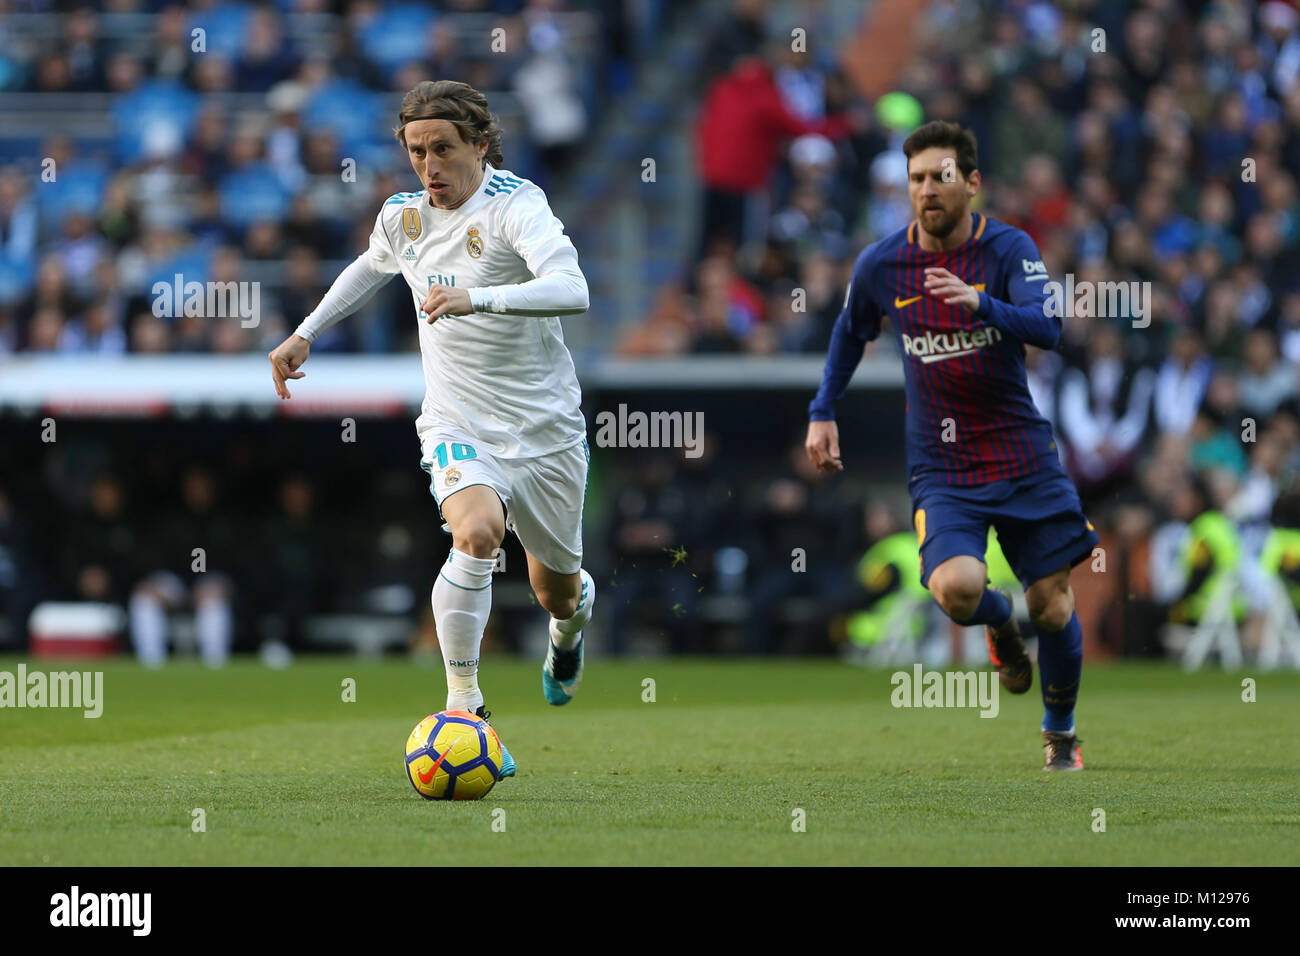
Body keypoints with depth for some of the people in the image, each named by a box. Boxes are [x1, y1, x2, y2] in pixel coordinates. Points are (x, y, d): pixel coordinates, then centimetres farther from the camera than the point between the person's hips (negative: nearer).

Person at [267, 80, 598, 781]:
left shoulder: (516, 205, -18)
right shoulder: (403, 216, 1)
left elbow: (571, 289, -36)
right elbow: (372, 268, 27)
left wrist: (477, 297, -47)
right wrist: (305, 334, 25)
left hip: (544, 427, -2)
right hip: (456, 427, 2)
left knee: (557, 590, 14)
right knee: (477, 532, -31)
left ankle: (570, 621, 54)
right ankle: (462, 704, -22)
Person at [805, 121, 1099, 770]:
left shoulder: (1009, 249, -7)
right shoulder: (881, 265, 0)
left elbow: (1047, 328, -23)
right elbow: (850, 332, 20)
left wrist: (980, 303, -39)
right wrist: (822, 412, 16)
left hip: (1022, 455, 0)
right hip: (940, 467, 0)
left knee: (1051, 606, 3)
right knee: (955, 588, -25)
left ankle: (1060, 733, 30)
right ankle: (999, 622, 14)